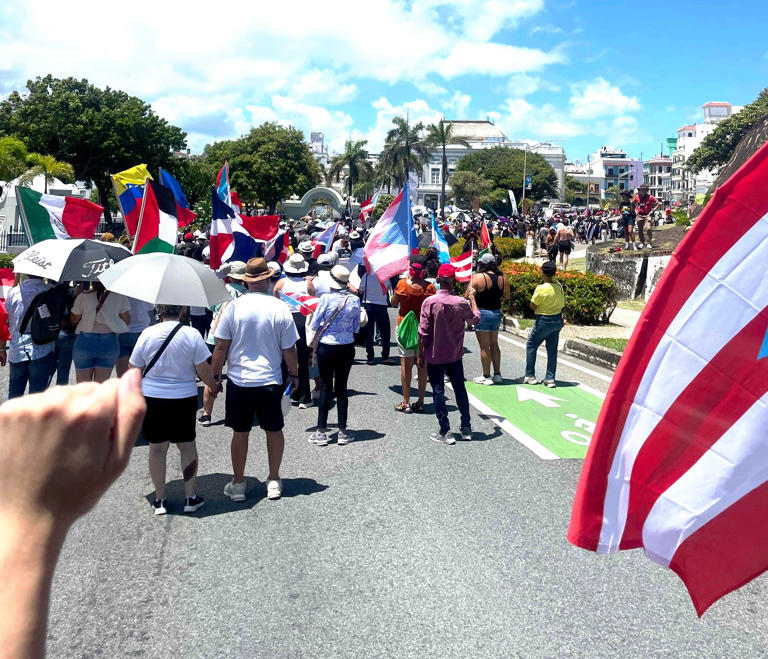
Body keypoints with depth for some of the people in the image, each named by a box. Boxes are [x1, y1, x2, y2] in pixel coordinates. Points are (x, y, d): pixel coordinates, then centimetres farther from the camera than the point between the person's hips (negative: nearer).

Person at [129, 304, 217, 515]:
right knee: (187, 445, 12)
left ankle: (159, 500, 17)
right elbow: (203, 371, -8)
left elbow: (134, 370, 1)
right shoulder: (192, 335, -10)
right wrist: (213, 386, 12)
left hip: (152, 398, 1)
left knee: (157, 448, 10)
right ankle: (190, 497, 17)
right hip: (184, 398, -1)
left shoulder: (147, 334, -6)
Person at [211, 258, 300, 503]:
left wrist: (216, 375, 7)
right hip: (271, 381, 0)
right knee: (274, 430, 15)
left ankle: (238, 483, 21)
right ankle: (274, 481, 24)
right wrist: (294, 374, 11)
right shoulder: (280, 308, -7)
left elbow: (221, 347, -5)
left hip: (239, 381, 0)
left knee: (240, 432, 11)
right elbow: (289, 349, -3)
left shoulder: (233, 307, -7)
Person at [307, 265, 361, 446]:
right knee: (342, 387, 10)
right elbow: (356, 328, 4)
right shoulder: (355, 300, -5)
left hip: (326, 348, -2)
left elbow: (314, 325, -7)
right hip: (347, 348, 3)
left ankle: (321, 432, 12)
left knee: (325, 387, 6)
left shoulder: (326, 298, -14)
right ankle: (342, 432, 16)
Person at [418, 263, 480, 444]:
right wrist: (472, 298, 19)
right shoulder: (461, 303, -10)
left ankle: (445, 432, 5)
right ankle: (466, 428, 23)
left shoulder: (429, 302, -15)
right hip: (454, 355, 2)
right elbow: (475, 319, 9)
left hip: (434, 356, -2)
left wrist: (420, 354, -2)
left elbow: (423, 332, -13)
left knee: (438, 391, 5)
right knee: (460, 389, 16)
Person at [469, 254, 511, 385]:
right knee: (494, 344, 17)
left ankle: (486, 376, 8)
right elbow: (507, 296, 14)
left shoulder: (478, 277, -14)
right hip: (497, 313, 6)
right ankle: (497, 374, 21)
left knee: (484, 346, 2)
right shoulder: (502, 278, 2)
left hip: (482, 313, -5)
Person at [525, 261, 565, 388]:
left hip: (544, 321, -6)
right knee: (552, 350, 10)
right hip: (558, 320, 6)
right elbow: (562, 304, 7)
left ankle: (530, 376, 11)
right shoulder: (559, 287, -1)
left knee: (531, 345, 10)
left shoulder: (541, 288, -19)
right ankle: (550, 378, 12)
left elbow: (533, 306, -13)